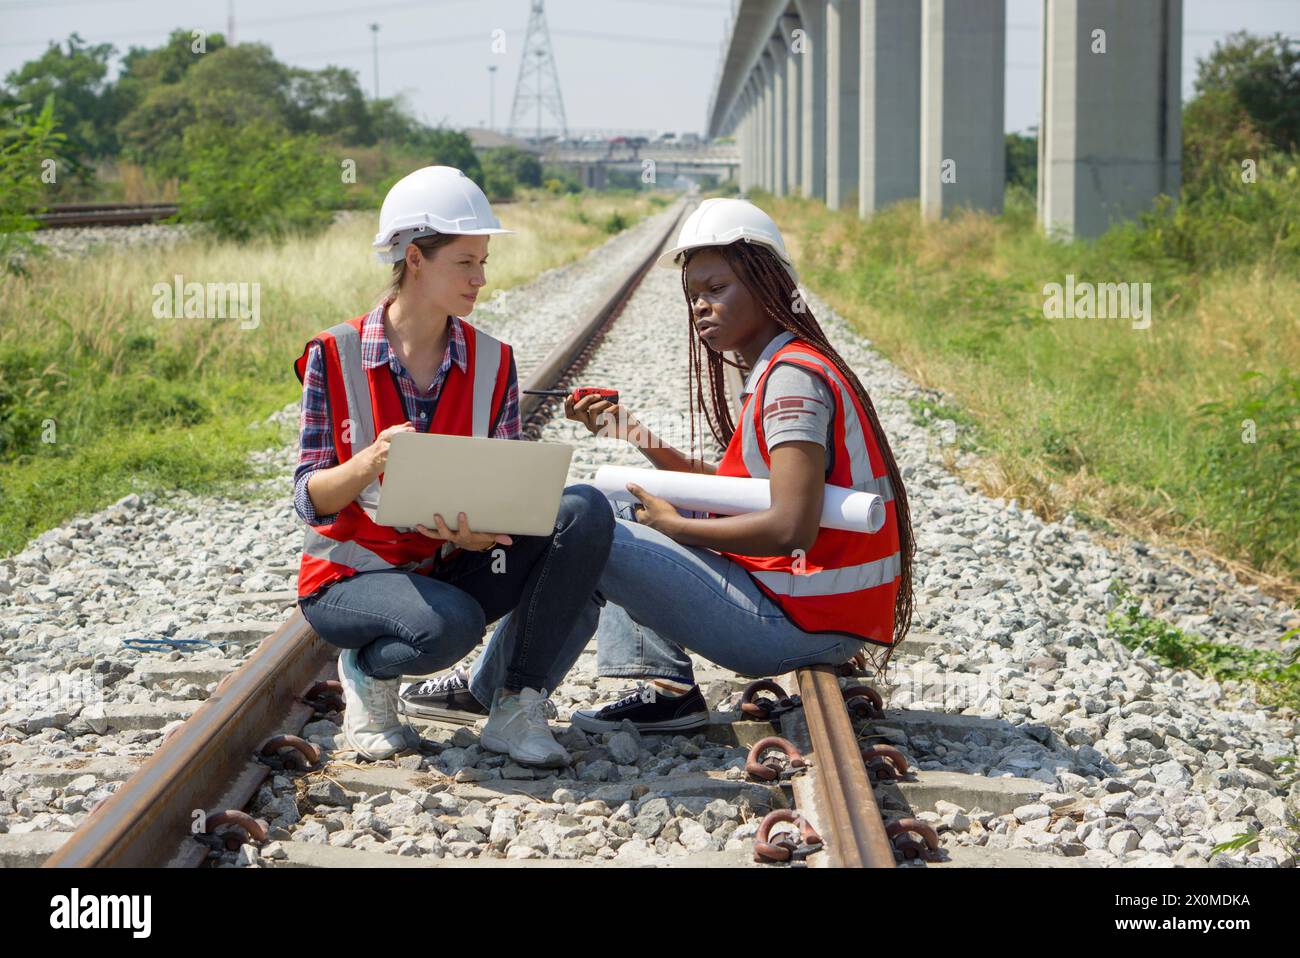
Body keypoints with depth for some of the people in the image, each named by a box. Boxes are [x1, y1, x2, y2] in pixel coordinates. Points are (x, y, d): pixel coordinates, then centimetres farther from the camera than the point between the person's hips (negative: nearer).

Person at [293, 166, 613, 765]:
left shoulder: (492, 362, 1)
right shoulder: (335, 357, -8)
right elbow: (310, 500, -10)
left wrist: (484, 531, -26)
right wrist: (373, 460, -31)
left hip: (451, 567, 4)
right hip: (351, 576, -4)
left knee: (584, 512, -21)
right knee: (450, 625, -38)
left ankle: (514, 705, -13)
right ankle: (366, 672, -1)